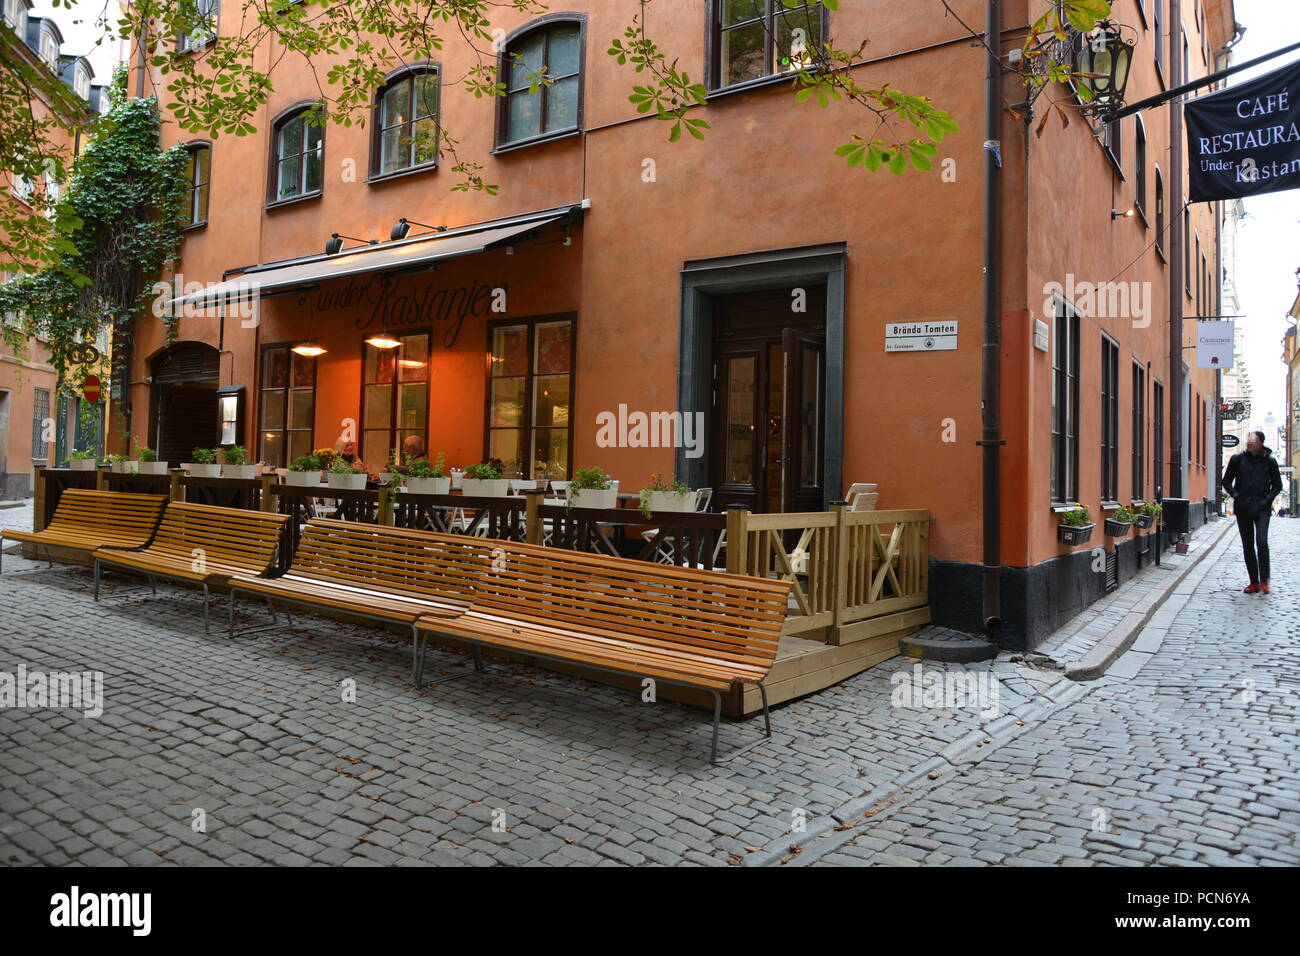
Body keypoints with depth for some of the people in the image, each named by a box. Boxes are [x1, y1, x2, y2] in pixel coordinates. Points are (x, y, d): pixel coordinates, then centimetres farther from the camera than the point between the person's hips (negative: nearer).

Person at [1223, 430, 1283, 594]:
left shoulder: (1269, 461, 1)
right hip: (1243, 508, 2)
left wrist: (1267, 500, -5)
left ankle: (1264, 581, -8)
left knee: (1261, 542, -16)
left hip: (1261, 508, -2)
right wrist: (1236, 496, -5)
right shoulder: (1238, 459, 2)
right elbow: (1226, 481, 9)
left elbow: (1277, 485, 8)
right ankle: (1254, 582, 13)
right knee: (1248, 545, 5)